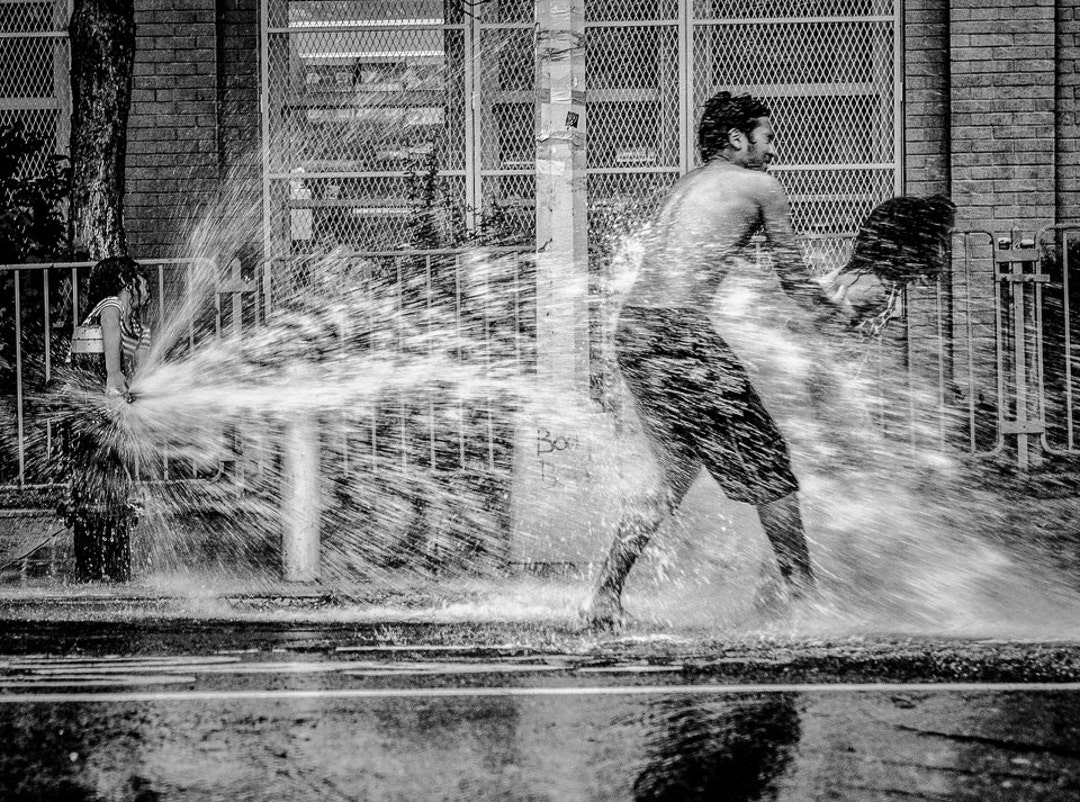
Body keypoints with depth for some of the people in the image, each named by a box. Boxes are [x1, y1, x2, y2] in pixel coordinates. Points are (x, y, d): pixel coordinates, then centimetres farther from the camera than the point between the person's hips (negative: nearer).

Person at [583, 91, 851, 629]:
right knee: (767, 469, 4)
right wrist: (837, 321, 32)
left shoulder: (681, 187, 28)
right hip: (684, 332, -8)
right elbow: (795, 281, 13)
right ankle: (805, 593, 8)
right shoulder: (759, 186, 8)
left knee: (674, 477, 17)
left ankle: (607, 590, 8)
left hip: (631, 328, 8)